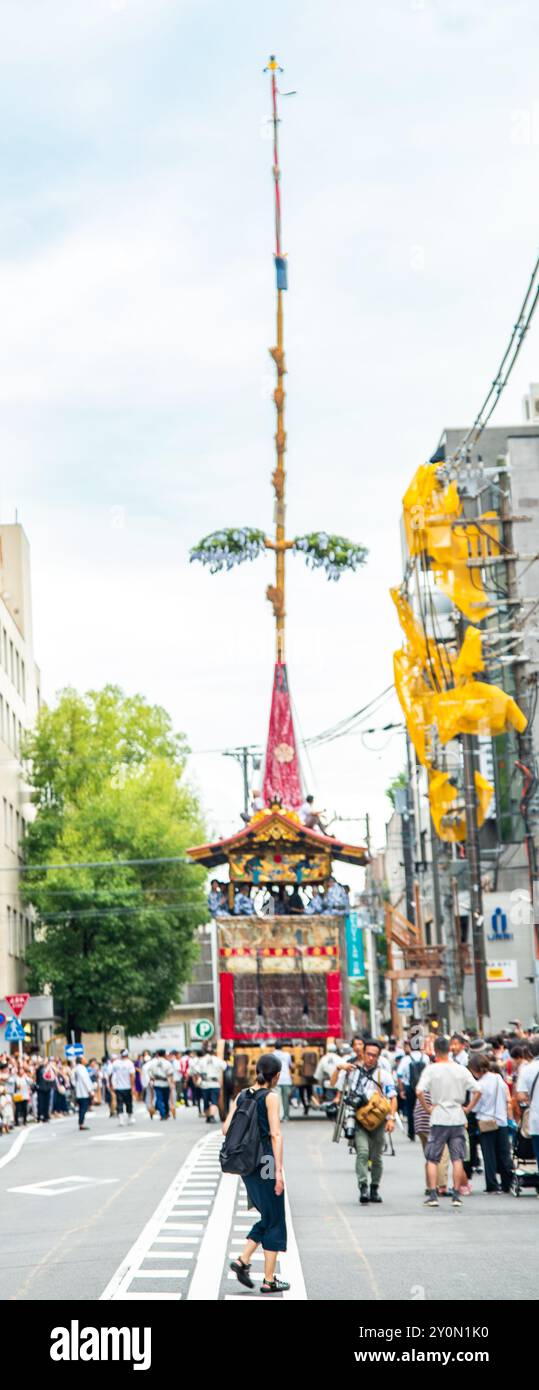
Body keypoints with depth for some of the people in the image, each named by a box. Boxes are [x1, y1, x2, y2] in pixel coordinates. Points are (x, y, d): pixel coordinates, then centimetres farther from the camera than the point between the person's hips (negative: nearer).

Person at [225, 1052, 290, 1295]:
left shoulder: (242, 1095, 8)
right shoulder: (271, 1097, -10)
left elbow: (226, 1128, 5)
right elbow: (276, 1135, -16)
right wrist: (279, 1171, -18)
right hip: (266, 1159, -6)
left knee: (267, 1217, 20)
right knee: (274, 1222, 5)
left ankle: (243, 1260, 7)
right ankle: (269, 1281, 8)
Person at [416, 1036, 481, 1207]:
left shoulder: (430, 1069, -6)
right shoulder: (461, 1069, 3)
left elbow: (419, 1091, -17)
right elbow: (477, 1091, 1)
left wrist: (427, 1108, -5)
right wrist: (468, 1108, 8)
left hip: (438, 1119, -2)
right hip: (458, 1119, 2)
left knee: (432, 1159, 6)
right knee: (457, 1159, 6)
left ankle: (432, 1195, 0)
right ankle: (456, 1195, 3)